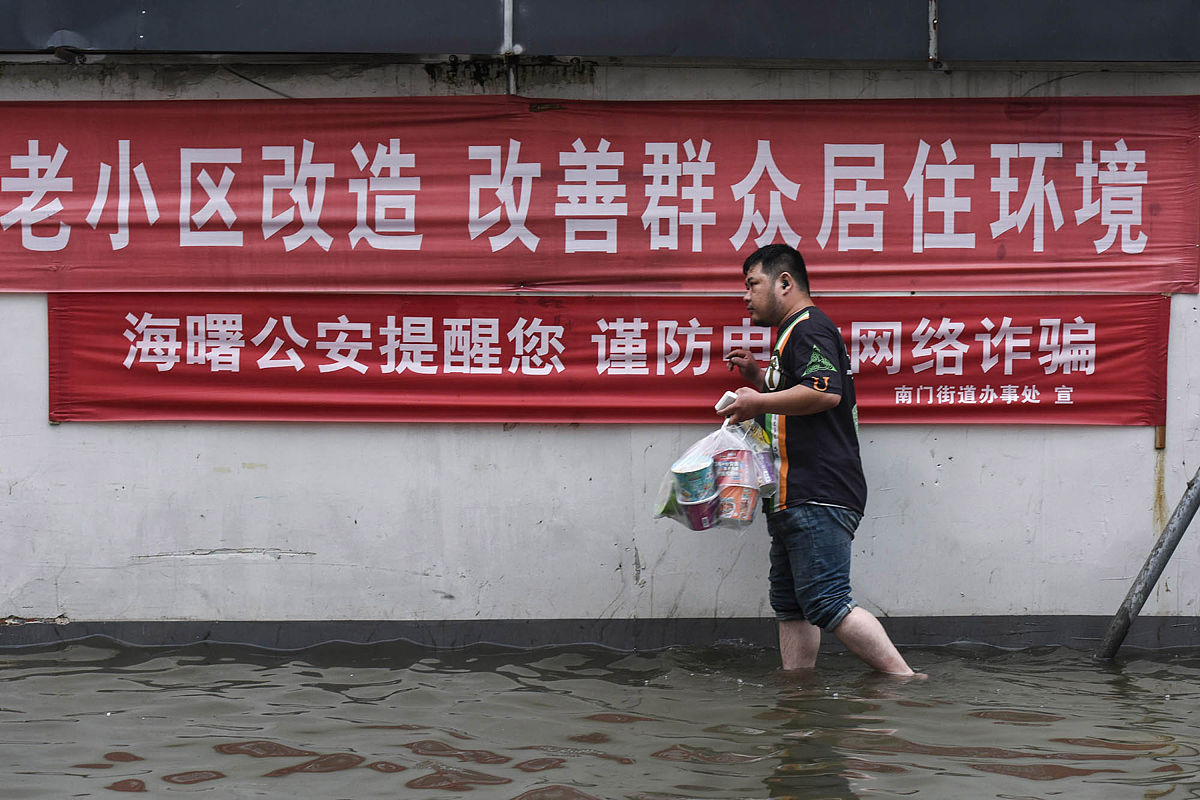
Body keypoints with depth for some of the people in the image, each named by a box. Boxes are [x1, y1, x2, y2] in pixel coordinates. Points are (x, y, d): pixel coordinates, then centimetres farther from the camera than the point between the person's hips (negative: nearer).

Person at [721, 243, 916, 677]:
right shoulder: (792, 333, 26)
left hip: (819, 496, -11)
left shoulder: (810, 328, -8)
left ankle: (908, 683, -14)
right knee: (791, 606, 10)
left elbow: (825, 393, -24)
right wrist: (757, 377, 21)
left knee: (827, 603, -16)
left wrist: (758, 402, -15)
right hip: (795, 500, 11)